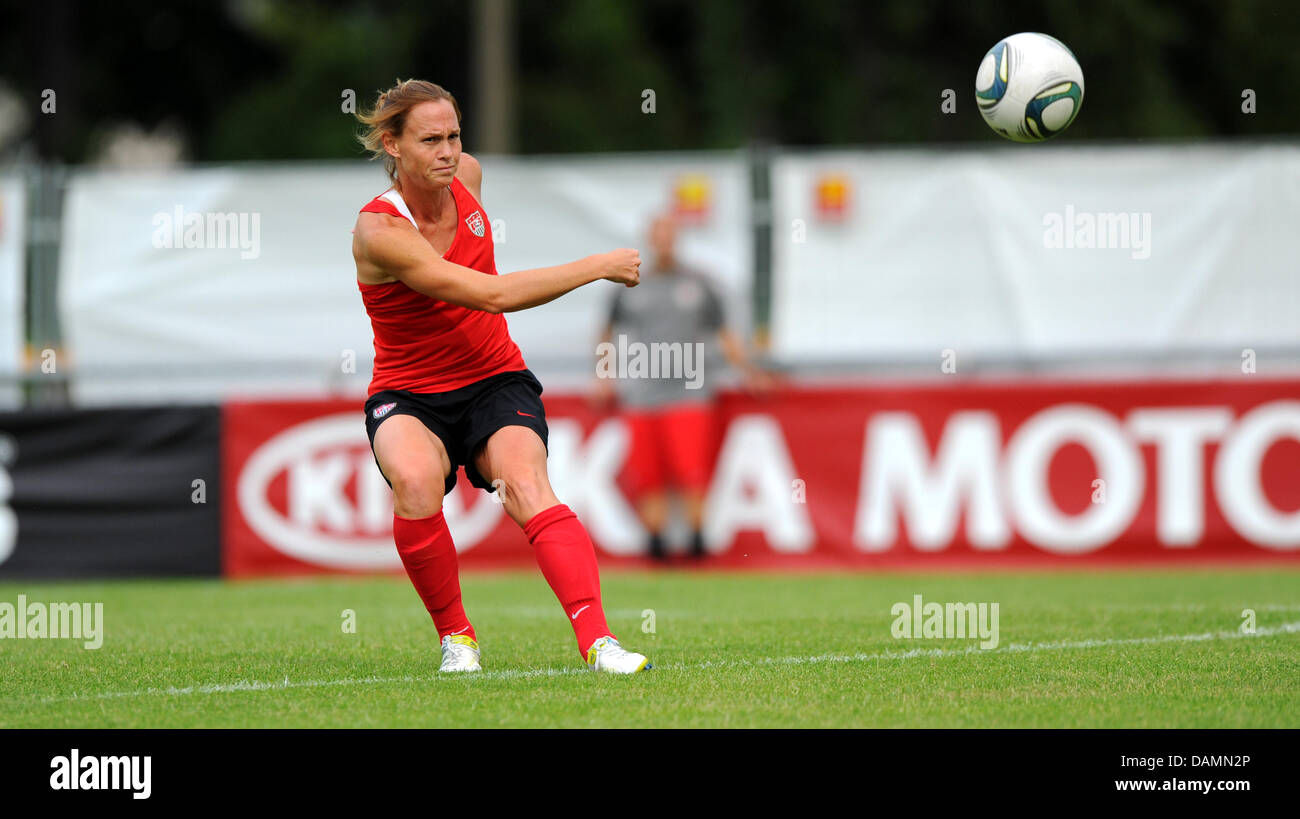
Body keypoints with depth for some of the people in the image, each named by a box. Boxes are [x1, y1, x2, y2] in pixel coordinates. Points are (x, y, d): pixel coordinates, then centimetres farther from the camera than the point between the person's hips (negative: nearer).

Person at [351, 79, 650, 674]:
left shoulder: (466, 175, -3)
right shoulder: (379, 231, -23)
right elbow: (494, 295, -29)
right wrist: (600, 266, -24)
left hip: (495, 383, 3)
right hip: (409, 397, -3)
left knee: (525, 483, -28)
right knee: (414, 478, -36)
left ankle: (597, 641, -43)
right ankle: (455, 635, -16)